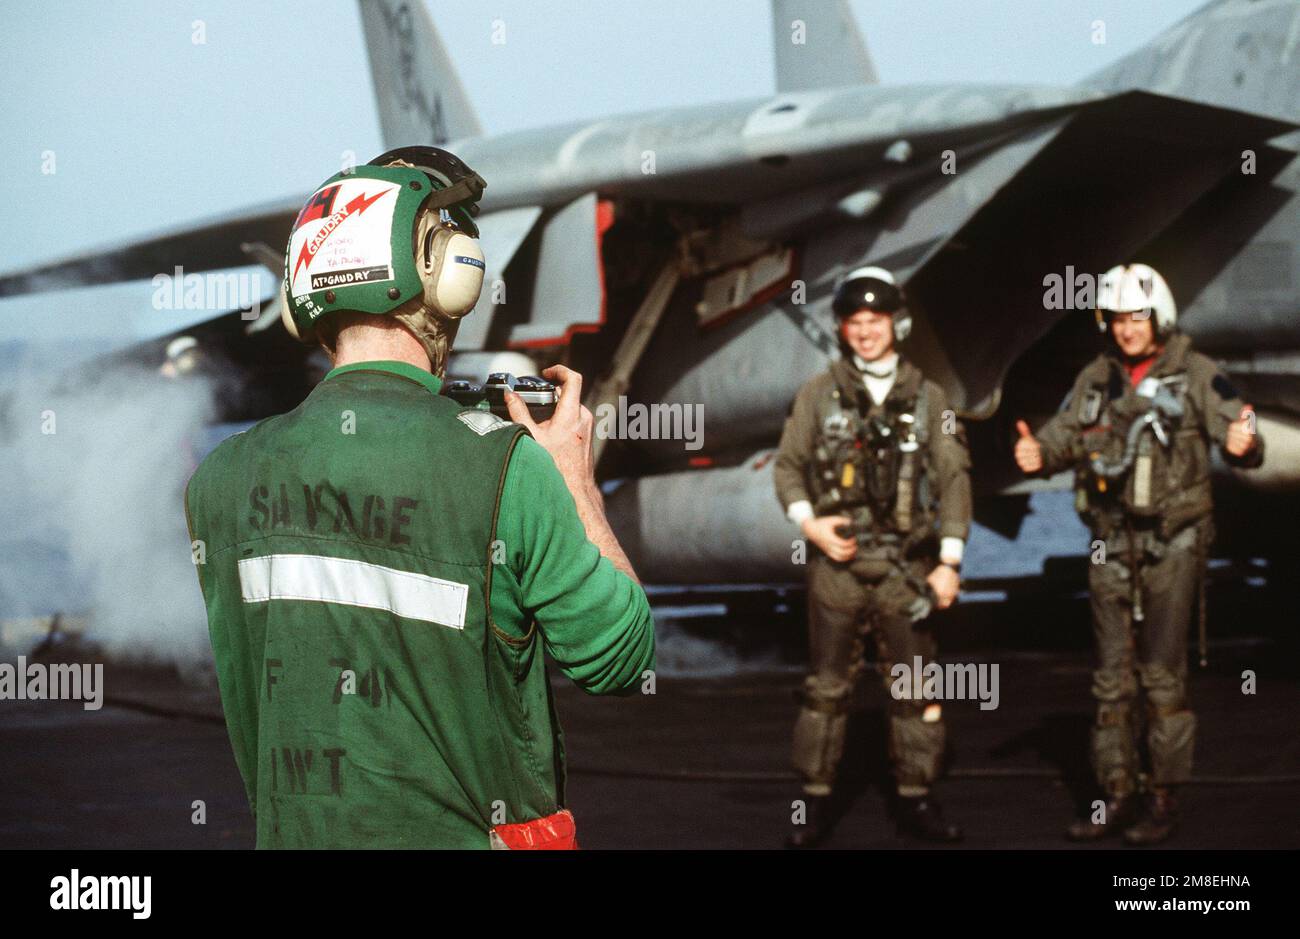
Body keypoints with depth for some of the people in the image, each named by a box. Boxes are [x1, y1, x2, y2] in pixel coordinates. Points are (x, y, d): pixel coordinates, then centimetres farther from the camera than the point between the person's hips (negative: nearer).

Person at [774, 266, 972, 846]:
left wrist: (950, 561, -3)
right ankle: (816, 802, 7)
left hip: (906, 566, 1)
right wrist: (808, 521, -10)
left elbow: (954, 479, 4)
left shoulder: (926, 399, 5)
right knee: (827, 685, 2)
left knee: (914, 687, 4)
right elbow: (788, 466, 8)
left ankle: (915, 800, 13)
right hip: (836, 563, -1)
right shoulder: (818, 395, 5)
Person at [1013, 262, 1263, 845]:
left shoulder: (1196, 376, -5)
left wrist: (1243, 445, -35)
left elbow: (1237, 433, -12)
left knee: (1162, 673, -4)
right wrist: (1038, 455, -10)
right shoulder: (1096, 379, 8)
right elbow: (1065, 436, 12)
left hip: (1172, 542, -5)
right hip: (1112, 544, 5)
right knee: (1113, 675, 8)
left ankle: (1163, 798, 3)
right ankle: (1117, 796, 15)